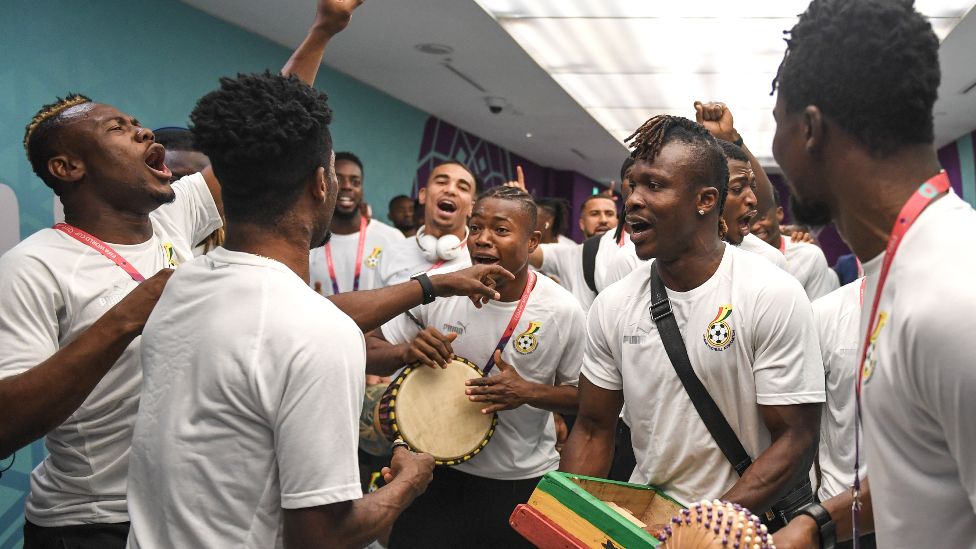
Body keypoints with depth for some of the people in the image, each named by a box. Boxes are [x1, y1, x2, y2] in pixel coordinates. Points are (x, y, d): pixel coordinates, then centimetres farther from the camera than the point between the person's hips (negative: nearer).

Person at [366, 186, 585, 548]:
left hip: (525, 483, -1)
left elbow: (584, 396, -2)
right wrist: (407, 352, -24)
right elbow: (370, 351, -2)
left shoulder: (563, 311, -12)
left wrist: (529, 392, -21)